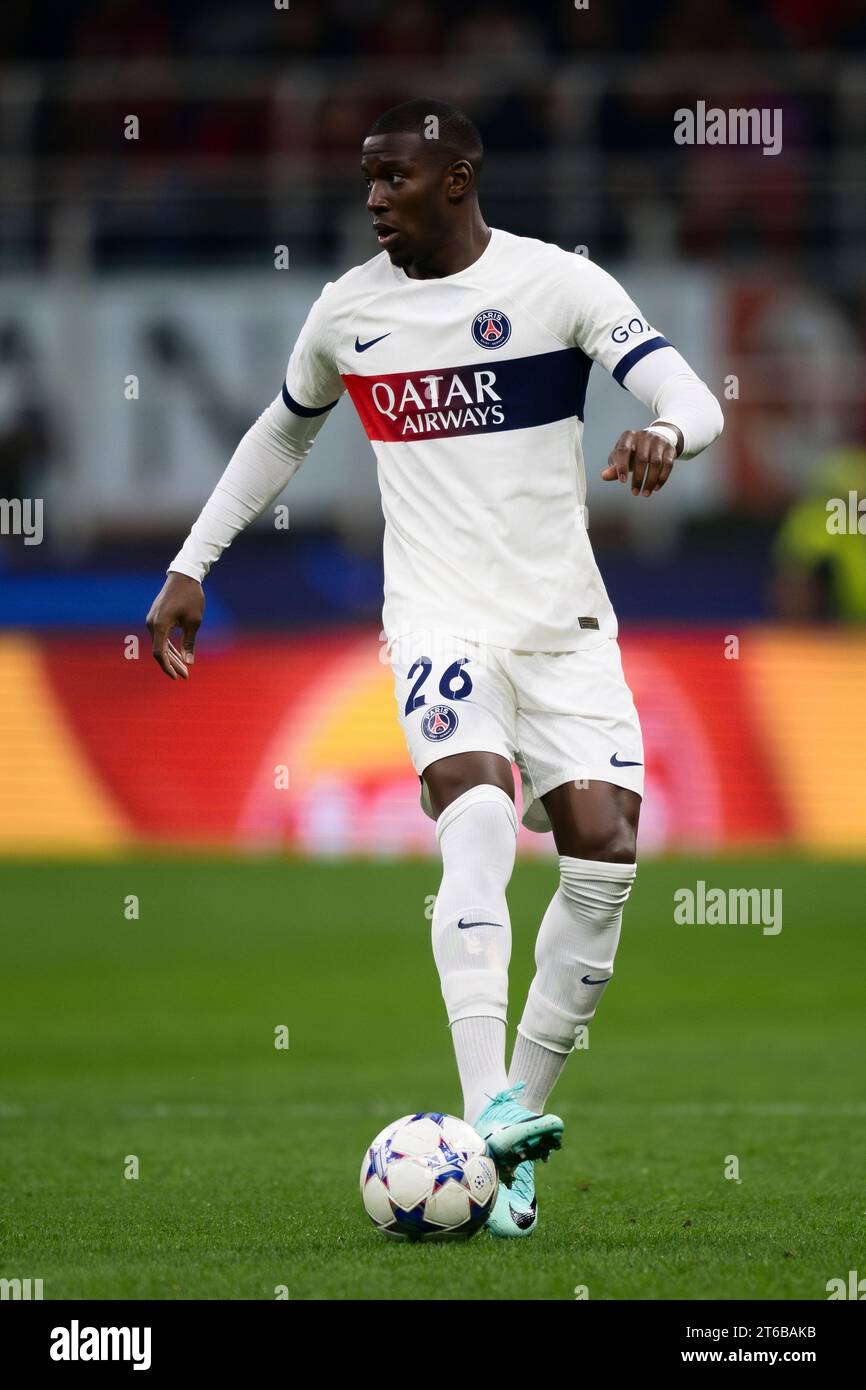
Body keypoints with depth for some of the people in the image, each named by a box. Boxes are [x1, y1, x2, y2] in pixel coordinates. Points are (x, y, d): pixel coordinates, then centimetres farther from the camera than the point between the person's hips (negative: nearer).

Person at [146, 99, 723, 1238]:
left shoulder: (559, 284, -3)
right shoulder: (347, 310, 7)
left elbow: (691, 398, -11)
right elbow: (280, 435, 25)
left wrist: (663, 435, -36)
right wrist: (189, 568, 21)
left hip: (564, 618, 0)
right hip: (439, 616, 0)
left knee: (604, 852, -12)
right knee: (477, 812, -26)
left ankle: (518, 1112, 4)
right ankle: (489, 1115, -37)